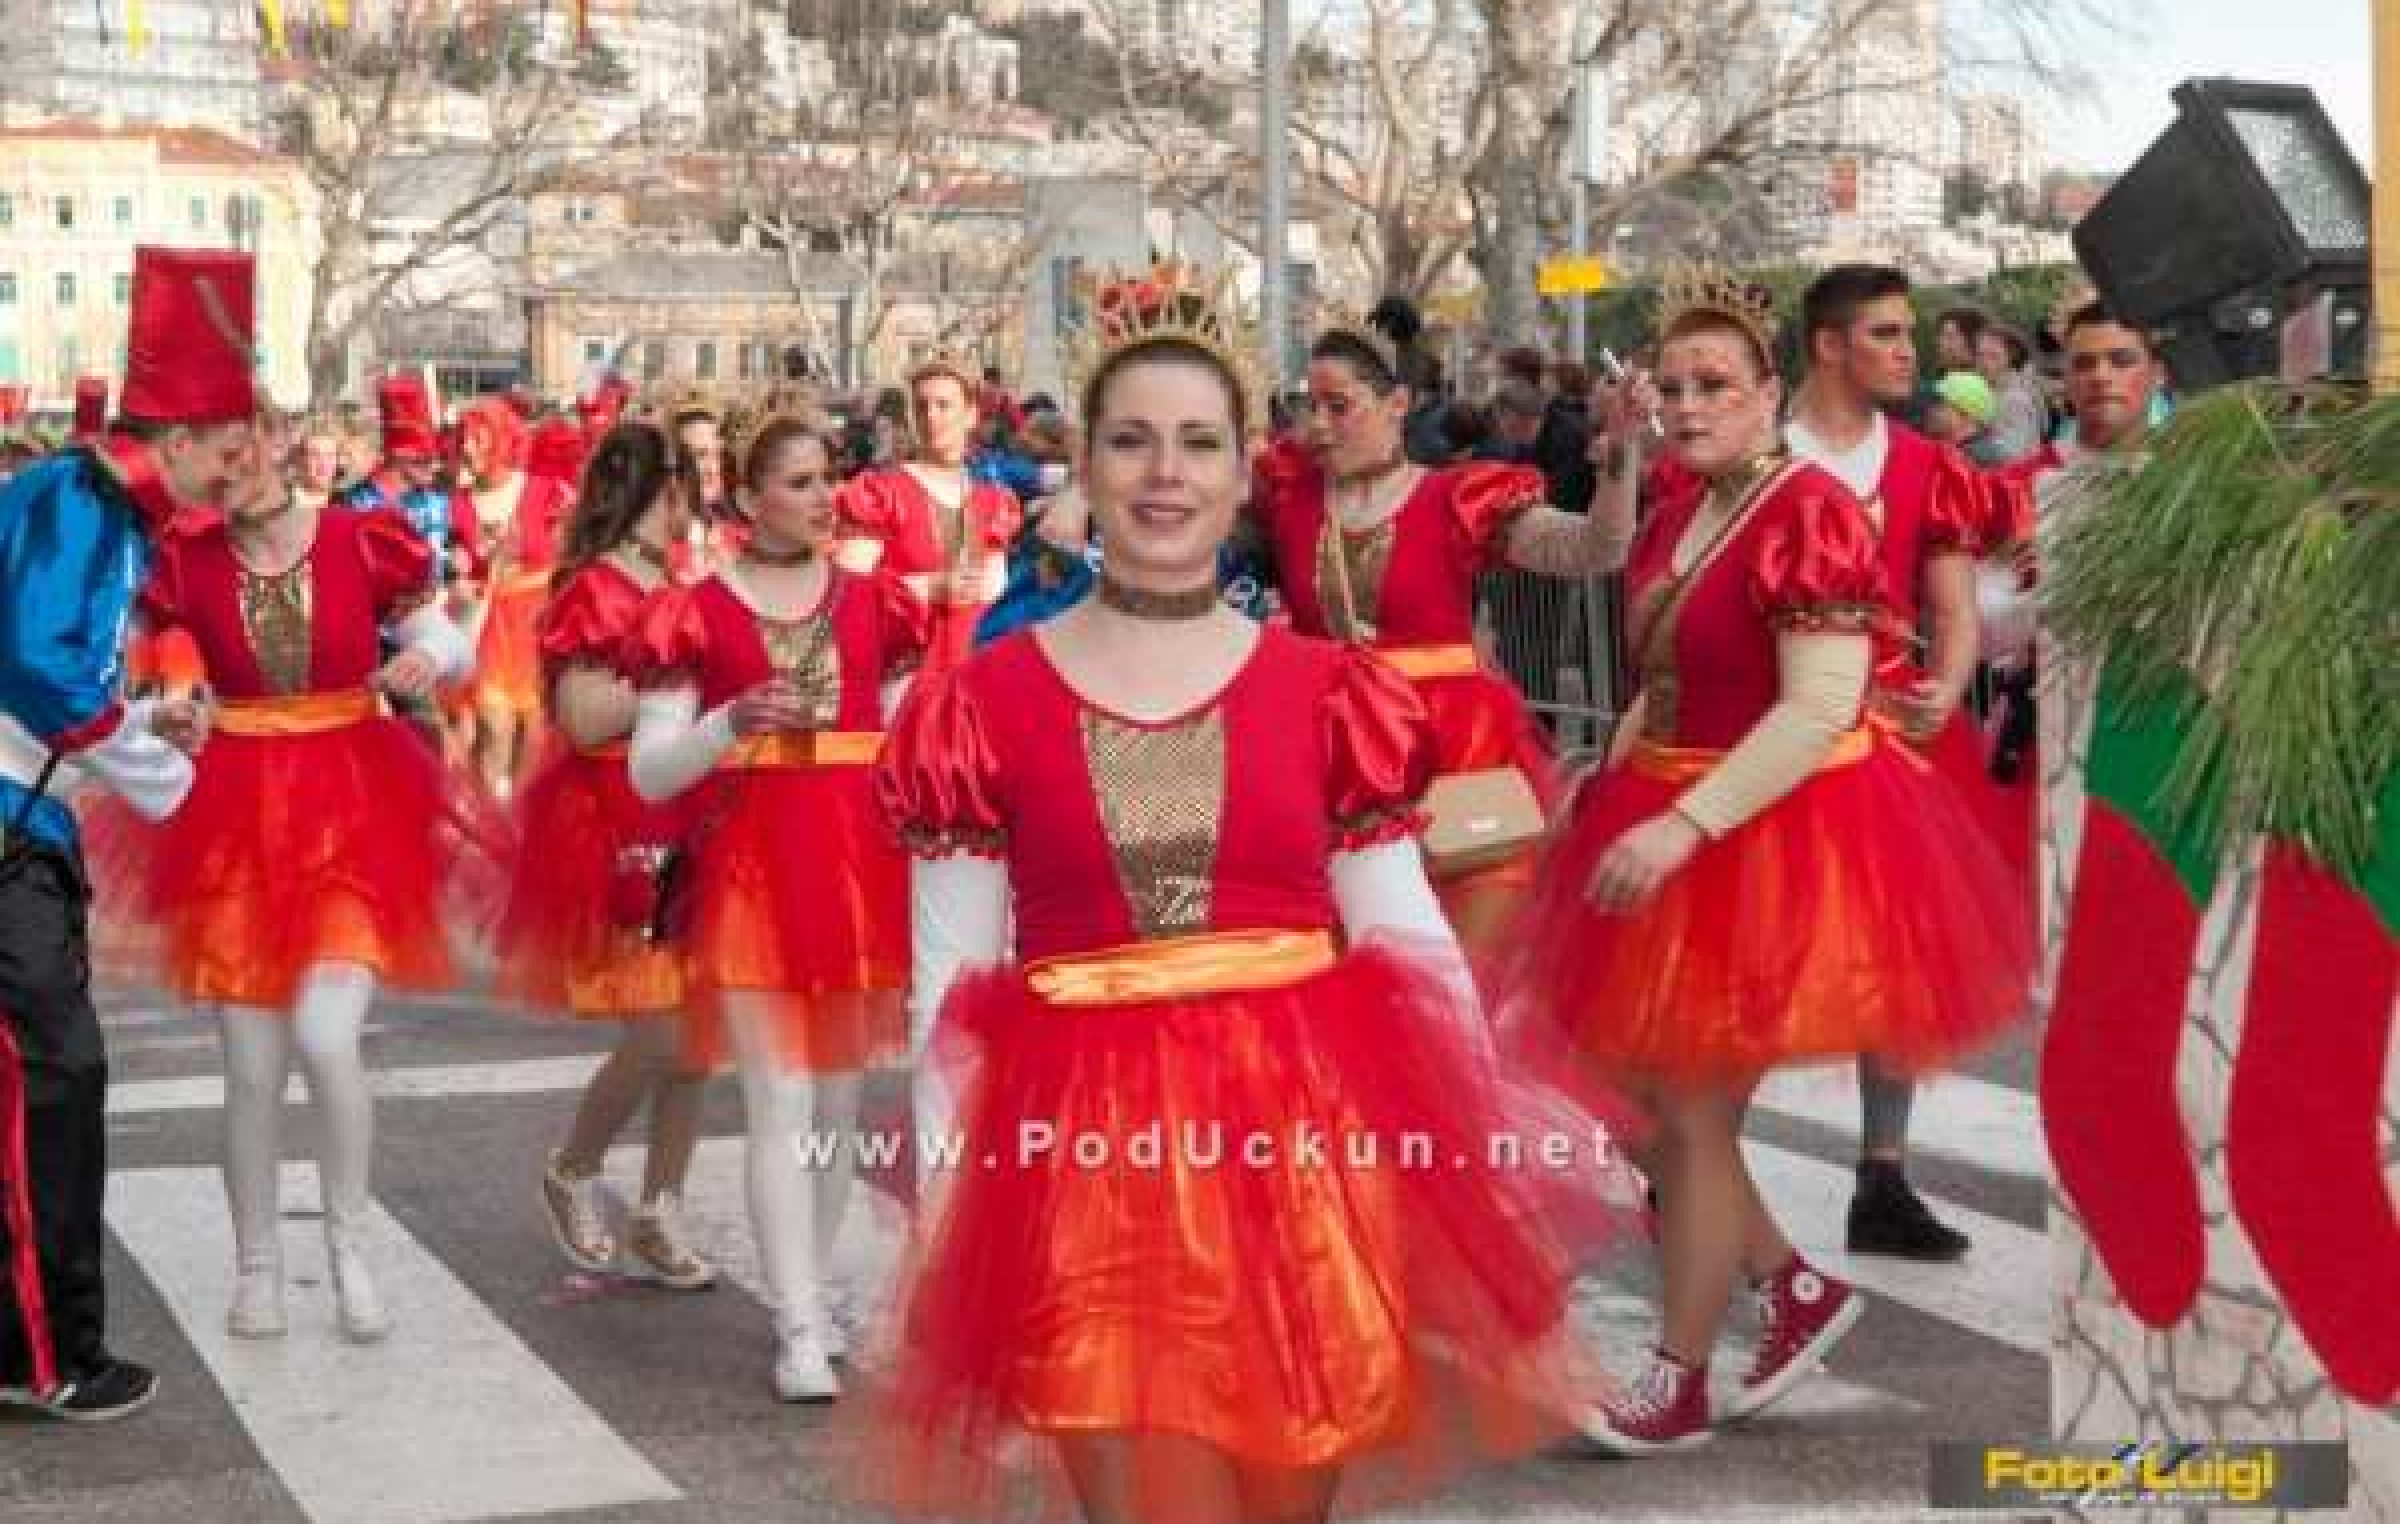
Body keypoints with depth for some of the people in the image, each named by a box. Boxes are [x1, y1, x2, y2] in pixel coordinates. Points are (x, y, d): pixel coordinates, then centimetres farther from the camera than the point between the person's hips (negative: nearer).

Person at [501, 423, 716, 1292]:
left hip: (680, 822, 8)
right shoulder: (594, 590, -10)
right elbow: (582, 718, -20)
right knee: (662, 1034, -11)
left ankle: (658, 1218, 15)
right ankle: (572, 1178, 13)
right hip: (611, 825, -8)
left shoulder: (672, 590, 14)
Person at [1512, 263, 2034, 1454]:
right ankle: (1797, 1286, 28)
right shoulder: (1680, 514, 9)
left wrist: (1684, 827, -31)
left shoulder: (1810, 513, -19)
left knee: (1692, 1116, 0)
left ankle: (1680, 1385, 16)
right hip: (1677, 826, 9)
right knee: (1628, 1096, 12)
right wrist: (1610, 775, 8)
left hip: (1770, 842, -9)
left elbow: (1822, 710, -27)